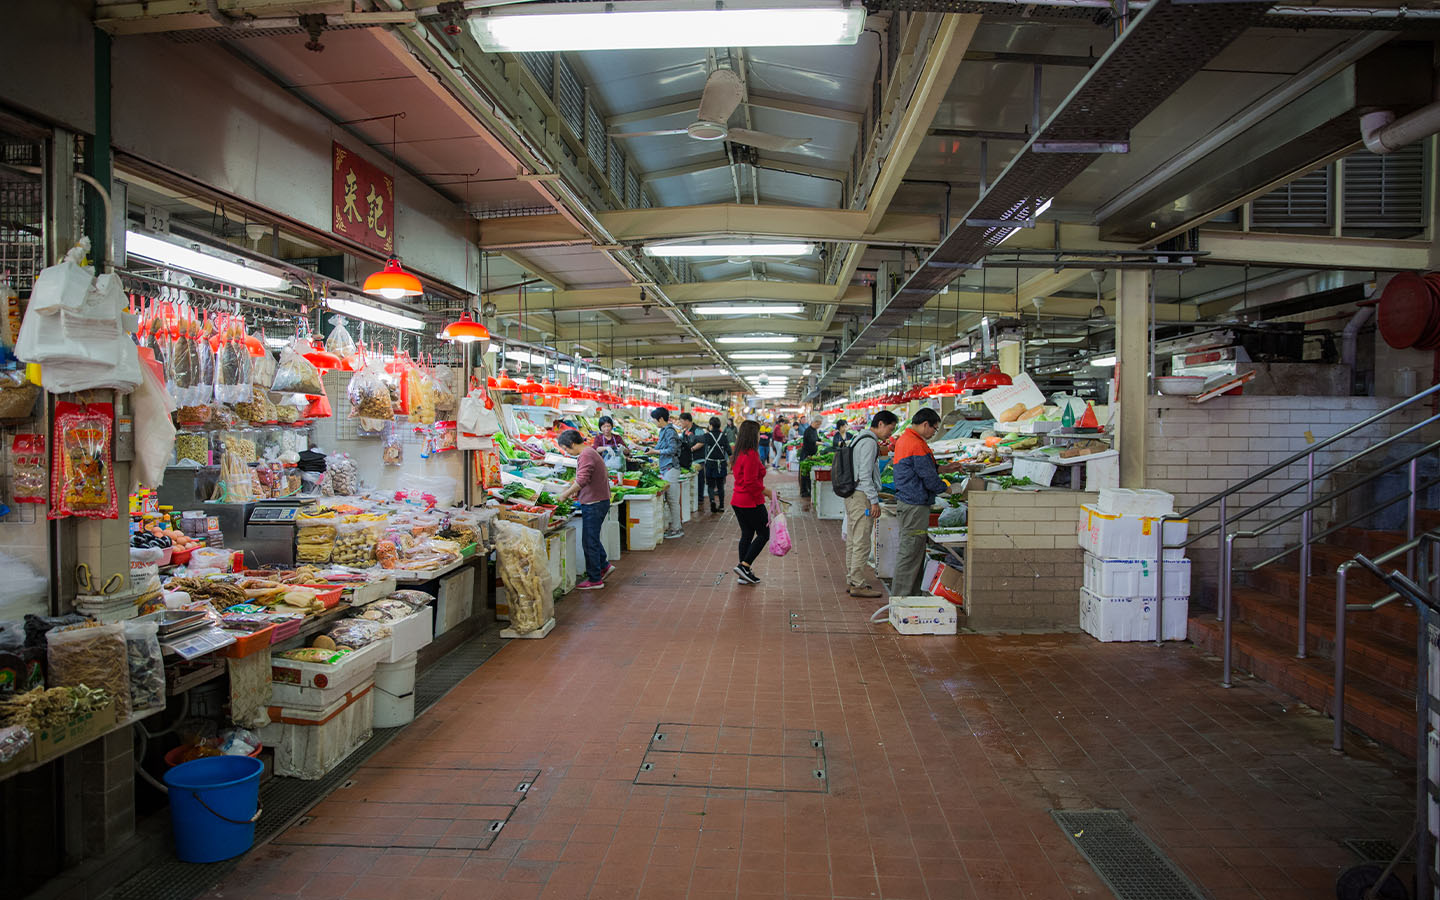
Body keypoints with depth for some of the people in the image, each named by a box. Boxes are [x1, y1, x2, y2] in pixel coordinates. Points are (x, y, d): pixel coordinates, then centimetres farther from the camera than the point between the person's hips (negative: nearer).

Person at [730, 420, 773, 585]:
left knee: (746, 534, 13)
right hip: (751, 502, -9)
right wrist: (767, 492, -12)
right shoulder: (751, 455, -19)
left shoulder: (740, 453, 10)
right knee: (763, 534, 4)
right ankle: (744, 565, -2)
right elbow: (751, 482, -22)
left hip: (737, 501, 9)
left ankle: (744, 574, 16)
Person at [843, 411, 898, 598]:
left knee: (852, 541, 13)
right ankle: (858, 585, -4)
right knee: (861, 543, -7)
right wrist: (874, 501, -17)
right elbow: (865, 474, -19)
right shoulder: (869, 442, -14)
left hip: (852, 496, 11)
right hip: (862, 496, -11)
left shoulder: (858, 438, 18)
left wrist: (875, 494, 24)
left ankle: (851, 581, 20)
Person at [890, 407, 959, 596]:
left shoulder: (903, 440, 14)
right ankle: (900, 596, -1)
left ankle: (913, 594, 22)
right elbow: (930, 479, -16)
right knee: (910, 553, -5)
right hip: (916, 505, -11)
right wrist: (948, 489, 0)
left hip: (906, 501, 11)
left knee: (915, 552, 16)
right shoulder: (917, 446, -18)